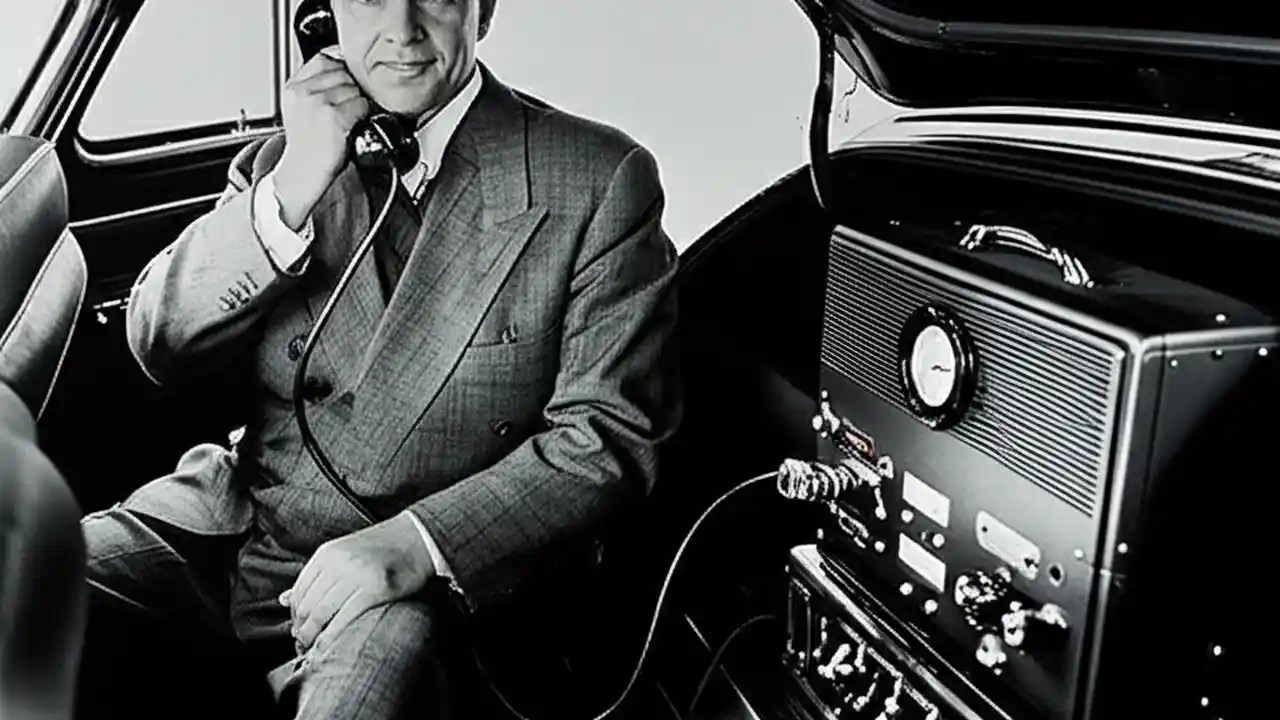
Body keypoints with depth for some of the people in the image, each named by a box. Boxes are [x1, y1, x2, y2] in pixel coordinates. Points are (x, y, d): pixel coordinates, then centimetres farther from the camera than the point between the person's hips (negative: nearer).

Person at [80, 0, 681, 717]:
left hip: (414, 580, -4)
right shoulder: (278, 163, 10)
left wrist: (418, 540, -22)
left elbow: (608, 433, -10)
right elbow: (161, 347, 1)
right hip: (228, 522, 5)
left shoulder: (602, 179, -6)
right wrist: (291, 188, -12)